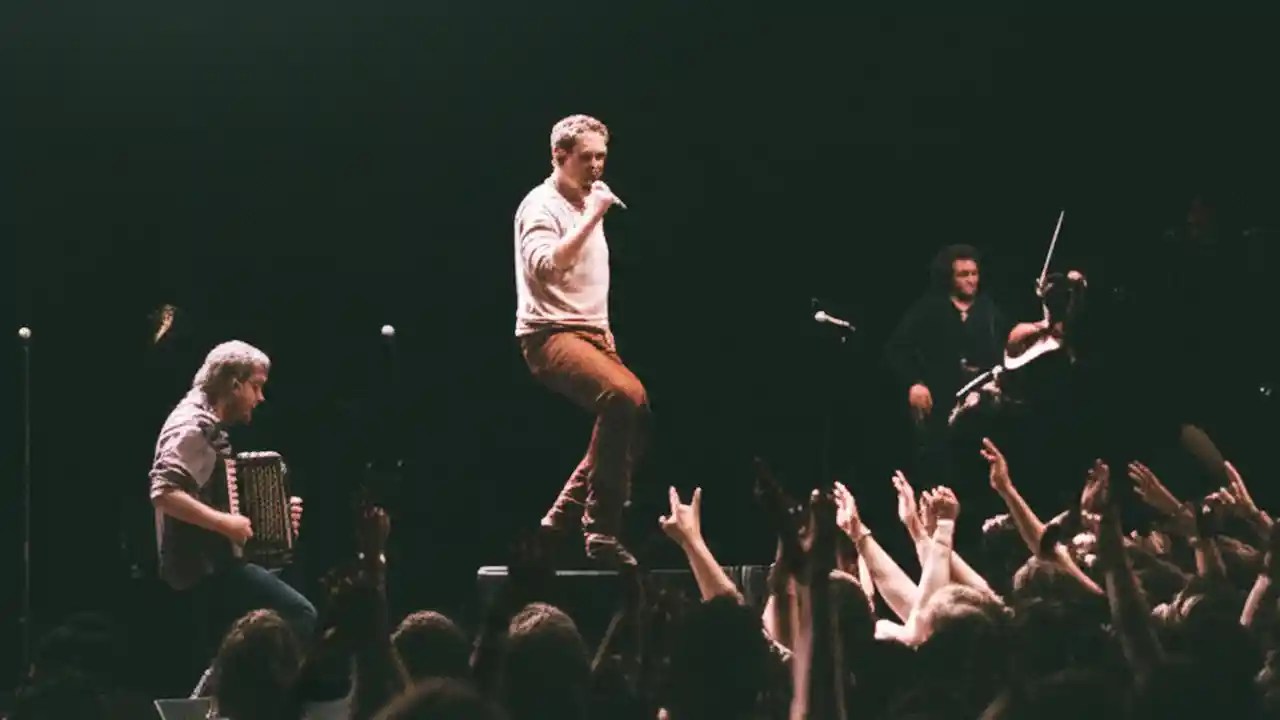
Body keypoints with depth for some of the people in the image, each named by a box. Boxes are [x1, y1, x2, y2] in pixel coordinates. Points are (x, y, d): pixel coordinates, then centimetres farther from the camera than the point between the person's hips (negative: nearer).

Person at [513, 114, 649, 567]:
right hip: (551, 335, -10)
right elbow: (545, 267, -27)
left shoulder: (587, 202, 19)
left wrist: (604, 328, 22)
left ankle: (563, 519, 16)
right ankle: (600, 531, -31)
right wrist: (592, 218, -26)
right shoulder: (542, 206, -9)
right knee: (623, 396, -32)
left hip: (590, 333, 10)